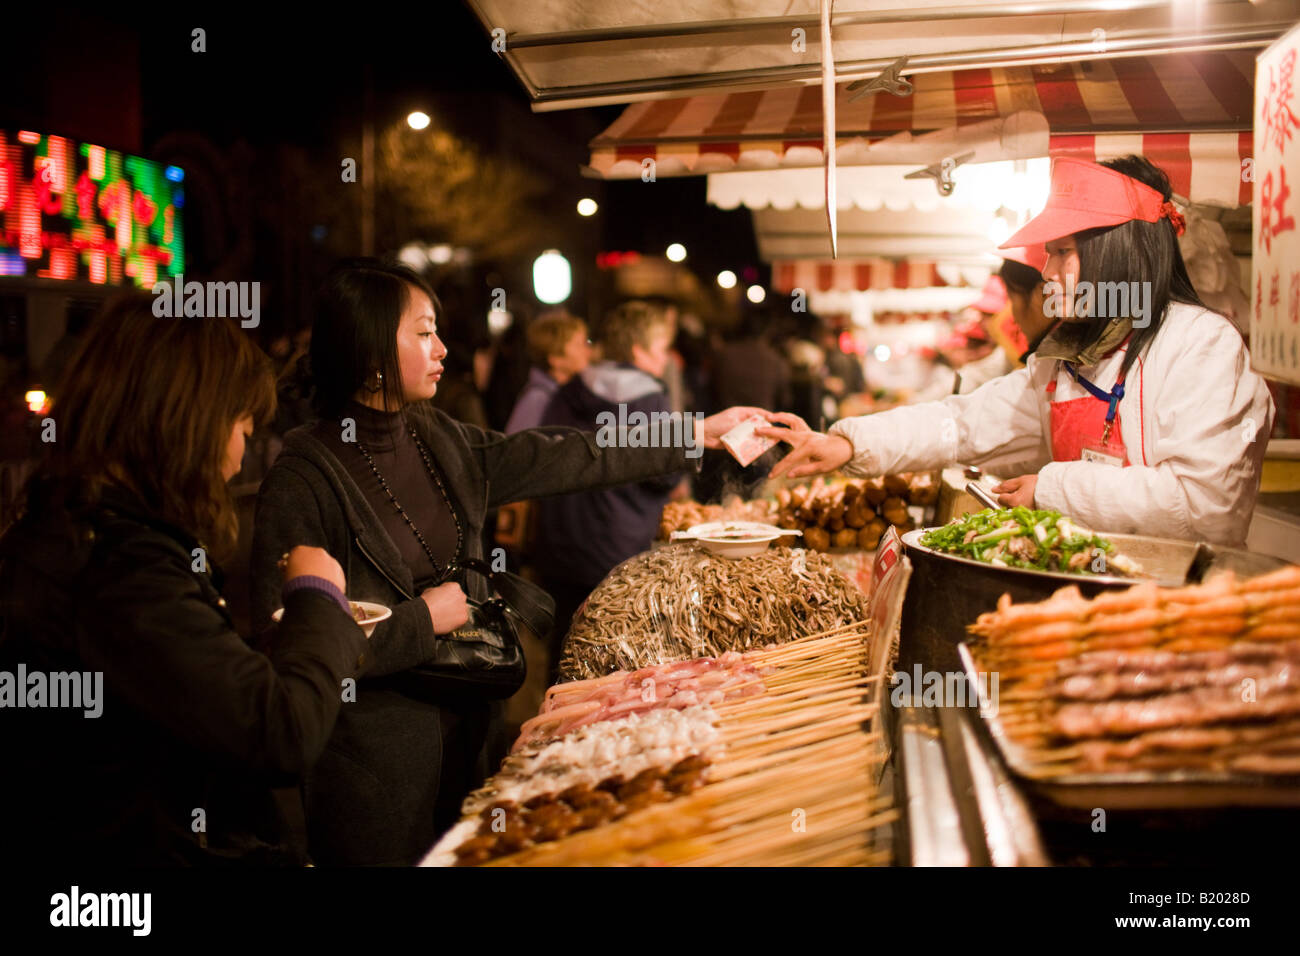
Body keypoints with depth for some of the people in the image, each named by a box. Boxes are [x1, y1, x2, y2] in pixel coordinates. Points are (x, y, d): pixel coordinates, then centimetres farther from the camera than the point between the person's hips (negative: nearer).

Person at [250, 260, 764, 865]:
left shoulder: (441, 442, 4)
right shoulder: (305, 478, -18)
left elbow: (562, 460, 8)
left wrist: (700, 433, 10)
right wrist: (423, 621, -15)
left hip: (468, 727, 7)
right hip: (374, 754, -7)